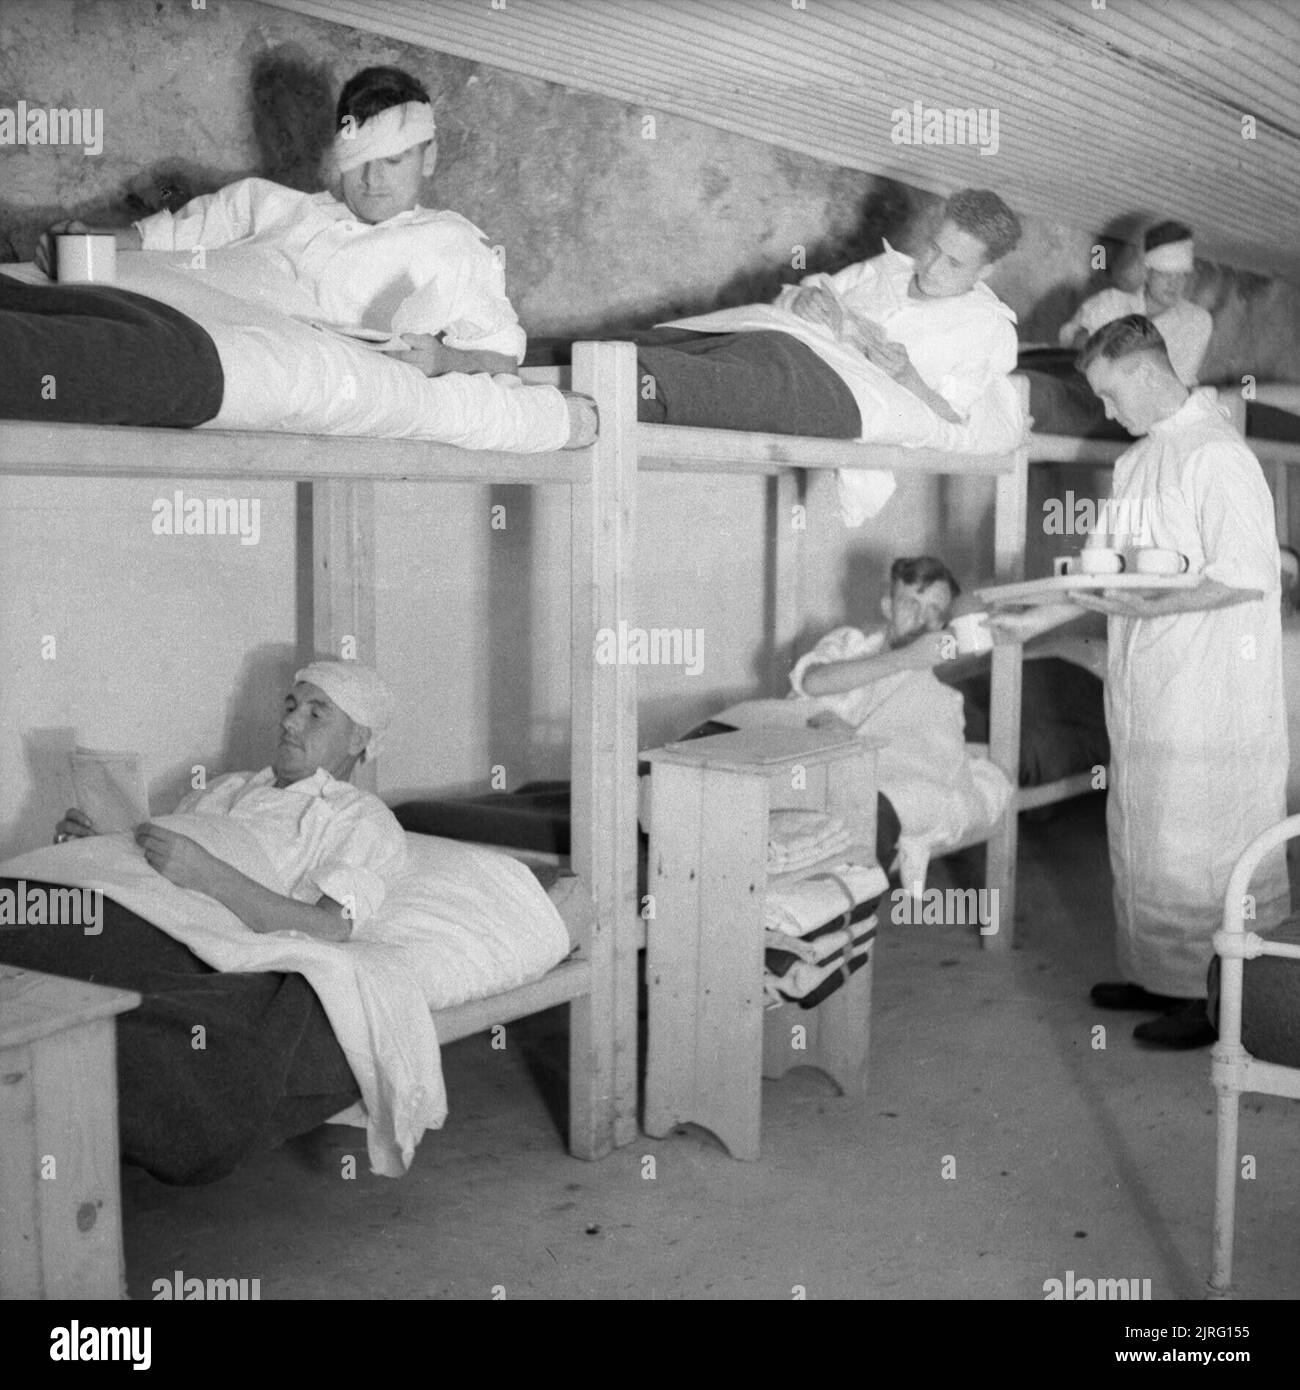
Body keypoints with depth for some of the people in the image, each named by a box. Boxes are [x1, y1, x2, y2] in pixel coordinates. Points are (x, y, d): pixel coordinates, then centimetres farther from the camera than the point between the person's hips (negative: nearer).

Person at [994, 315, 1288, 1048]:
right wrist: (1036, 621, 13)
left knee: (1196, 849, -1)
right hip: (1145, 692, 9)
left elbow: (1248, 575, -20)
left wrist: (1149, 607, -23)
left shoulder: (1218, 454, -14)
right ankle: (1158, 977, 29)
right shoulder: (1137, 461, 13)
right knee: (1141, 837, 15)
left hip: (1211, 699, -9)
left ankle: (1219, 1001, 10)